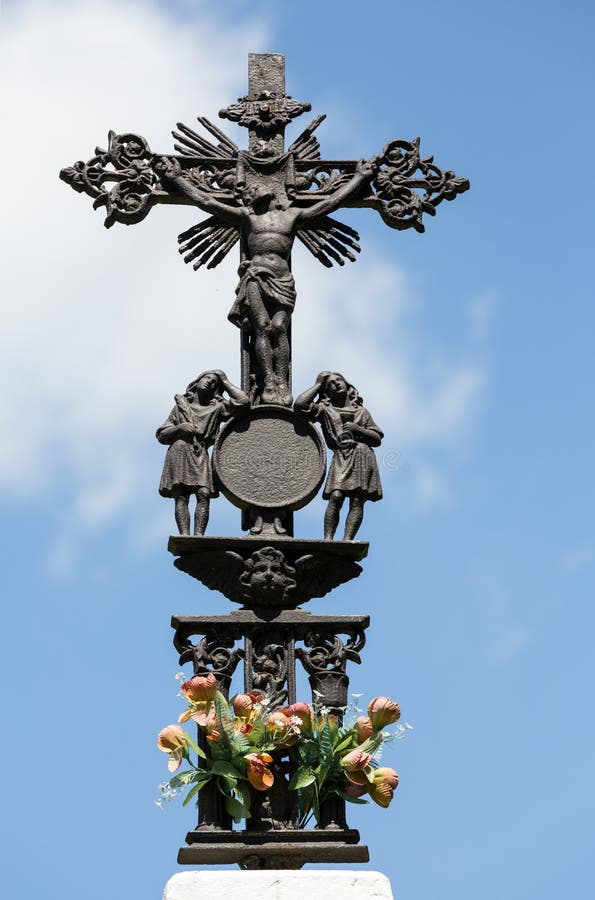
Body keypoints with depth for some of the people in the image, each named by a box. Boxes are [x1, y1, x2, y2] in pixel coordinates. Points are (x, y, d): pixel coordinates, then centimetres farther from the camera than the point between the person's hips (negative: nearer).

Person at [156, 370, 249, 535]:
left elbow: (243, 401, 1)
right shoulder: (181, 405, 20)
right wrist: (179, 427, -2)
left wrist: (225, 382, 14)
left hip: (201, 455, 0)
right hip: (179, 452, 0)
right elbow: (161, 435, 19)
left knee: (204, 495, -19)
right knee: (181, 498, -12)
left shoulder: (216, 407, 18)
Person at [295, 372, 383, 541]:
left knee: (357, 501, -13)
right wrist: (318, 385, 12)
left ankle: (347, 540, -23)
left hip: (362, 456, 2)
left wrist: (358, 429, 0)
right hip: (341, 457, -2)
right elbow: (300, 405, 0)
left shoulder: (361, 411, 23)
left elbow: (377, 439, 19)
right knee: (336, 497, -21)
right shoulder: (325, 410, 17)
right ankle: (328, 539, -28)